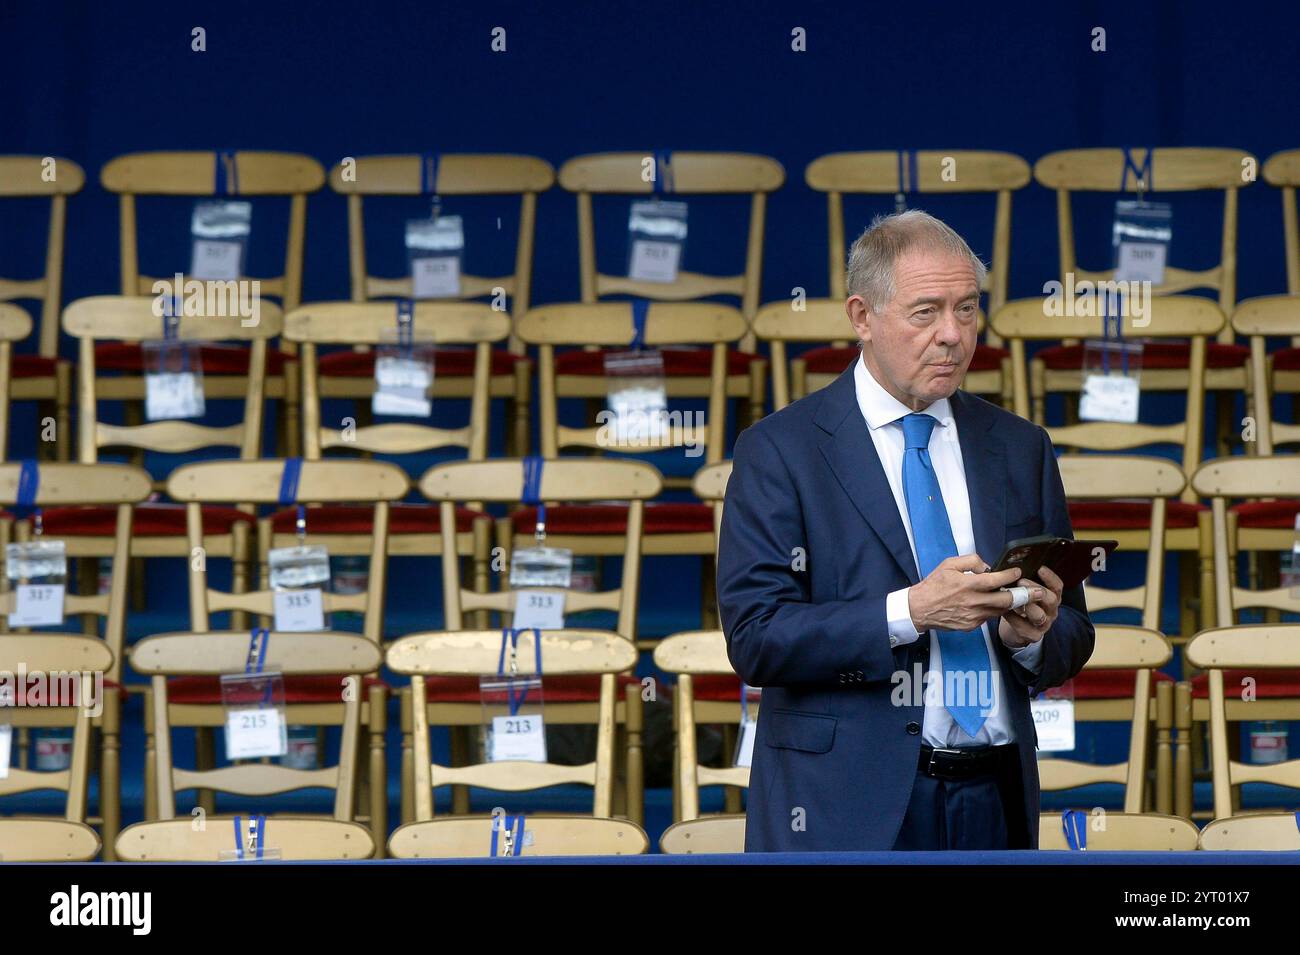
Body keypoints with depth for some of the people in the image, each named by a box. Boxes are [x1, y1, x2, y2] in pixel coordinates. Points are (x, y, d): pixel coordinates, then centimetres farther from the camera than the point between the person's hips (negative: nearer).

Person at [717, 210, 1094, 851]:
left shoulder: (1020, 448, 12)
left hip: (995, 800, 4)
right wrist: (909, 612, -20)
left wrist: (1033, 636, -9)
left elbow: (1072, 639, 13)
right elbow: (756, 637, -11)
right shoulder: (777, 451, -2)